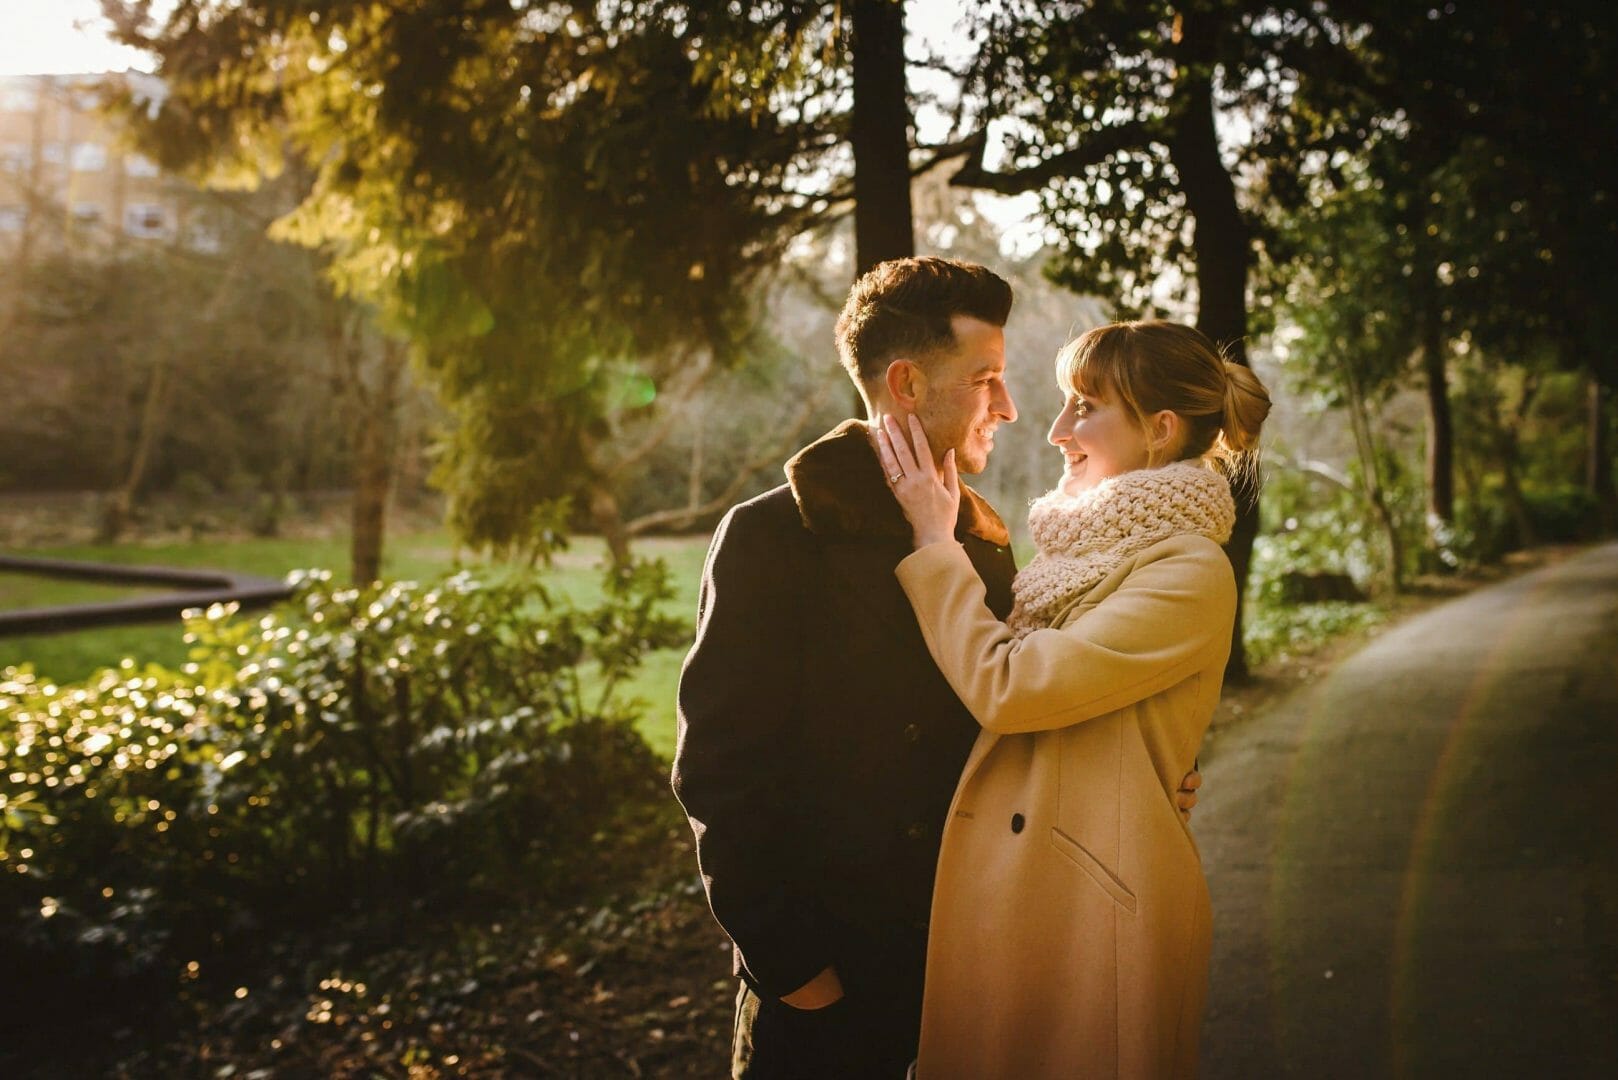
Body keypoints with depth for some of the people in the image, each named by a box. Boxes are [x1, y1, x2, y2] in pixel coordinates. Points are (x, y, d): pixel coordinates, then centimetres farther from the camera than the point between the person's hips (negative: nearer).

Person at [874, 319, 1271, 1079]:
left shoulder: (1188, 572, -15)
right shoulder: (1081, 551, 10)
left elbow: (1006, 687, -21)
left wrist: (933, 542, -12)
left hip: (1098, 904, -7)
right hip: (999, 893, 7)